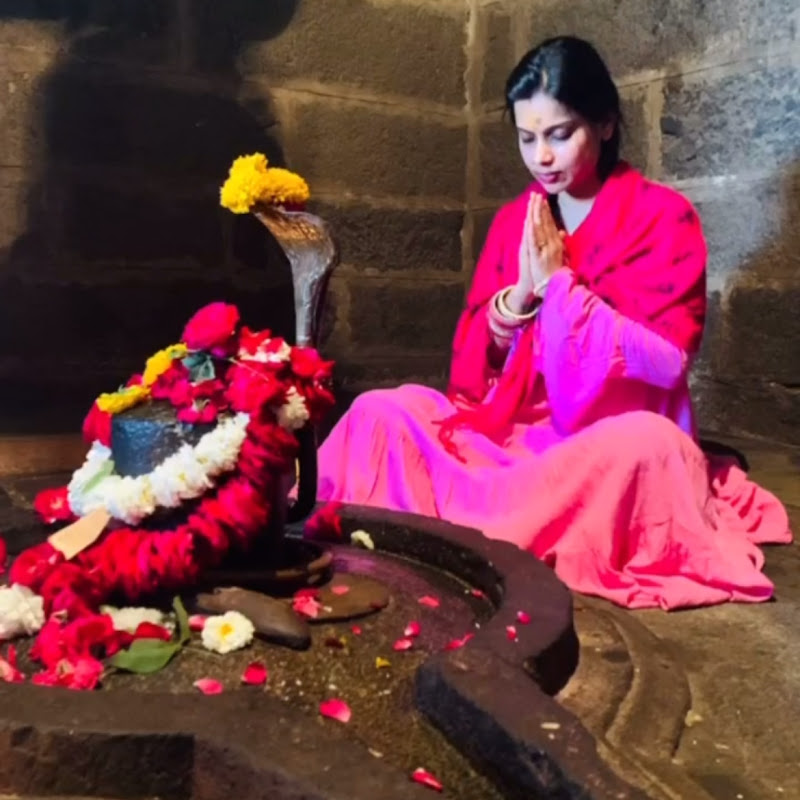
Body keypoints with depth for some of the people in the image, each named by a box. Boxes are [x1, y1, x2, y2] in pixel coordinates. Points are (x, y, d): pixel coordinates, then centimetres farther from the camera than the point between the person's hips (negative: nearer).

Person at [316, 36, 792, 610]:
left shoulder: (664, 217, -3)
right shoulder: (514, 221, 8)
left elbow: (664, 362, -13)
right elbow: (469, 362, 5)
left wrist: (558, 282, -14)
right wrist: (521, 292, -13)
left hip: (616, 444, -3)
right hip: (510, 433, 3)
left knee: (646, 443, -38)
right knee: (384, 413, -16)